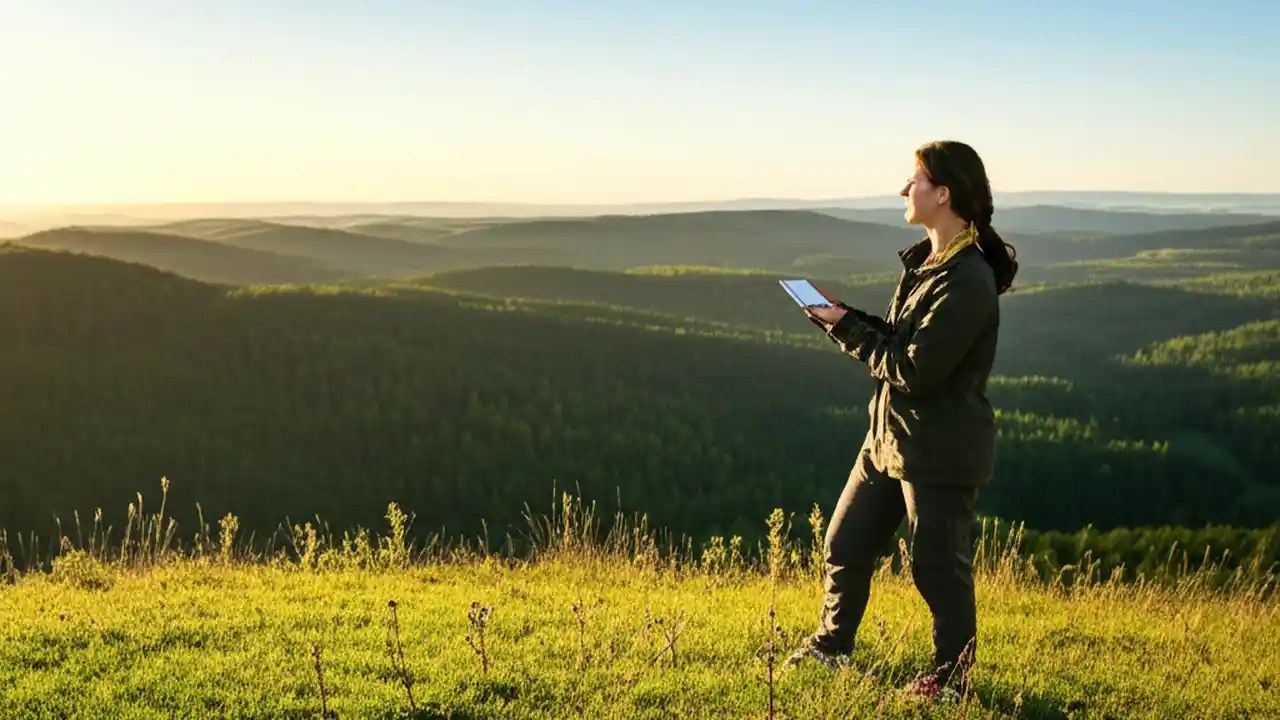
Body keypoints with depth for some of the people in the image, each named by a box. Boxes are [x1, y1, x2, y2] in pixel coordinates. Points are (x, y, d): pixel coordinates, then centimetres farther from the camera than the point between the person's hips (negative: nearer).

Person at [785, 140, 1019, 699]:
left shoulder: (968, 282, -24)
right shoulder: (924, 260, 8)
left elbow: (913, 371, -25)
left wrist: (847, 329, -15)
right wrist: (847, 319, -3)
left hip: (941, 452, -9)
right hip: (889, 438, 10)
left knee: (939, 568, 6)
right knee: (845, 546, 18)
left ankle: (951, 677, 26)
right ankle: (830, 648, 39)